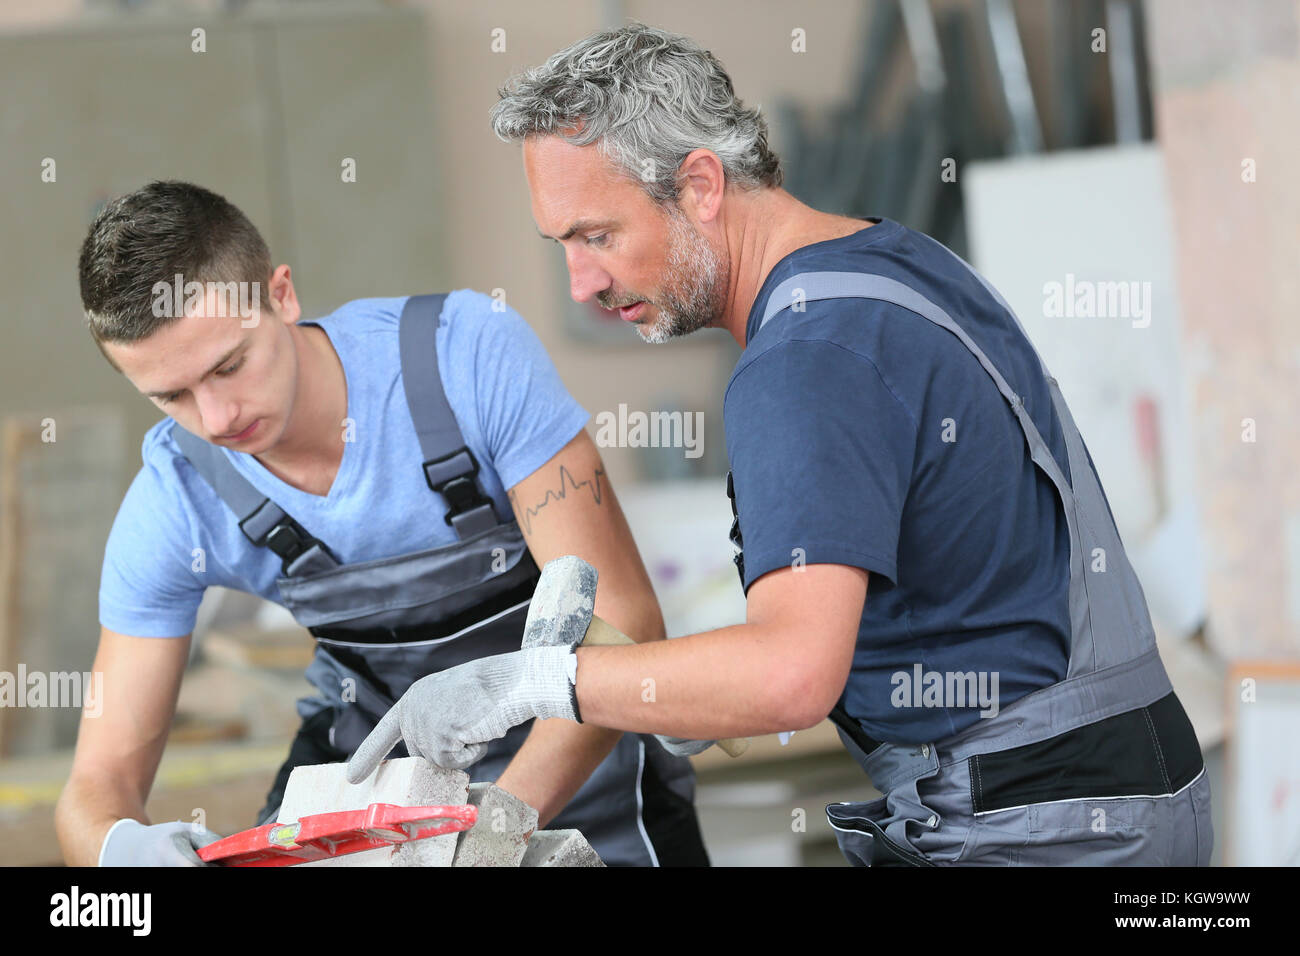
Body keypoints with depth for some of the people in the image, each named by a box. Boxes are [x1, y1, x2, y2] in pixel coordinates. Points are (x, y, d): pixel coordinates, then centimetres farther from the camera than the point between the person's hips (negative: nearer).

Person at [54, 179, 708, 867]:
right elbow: (102, 777, -15)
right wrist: (119, 845, -41)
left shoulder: (471, 351, -28)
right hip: (372, 749, 2)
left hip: (577, 747, -1)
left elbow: (622, 622, -28)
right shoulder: (177, 497, -18)